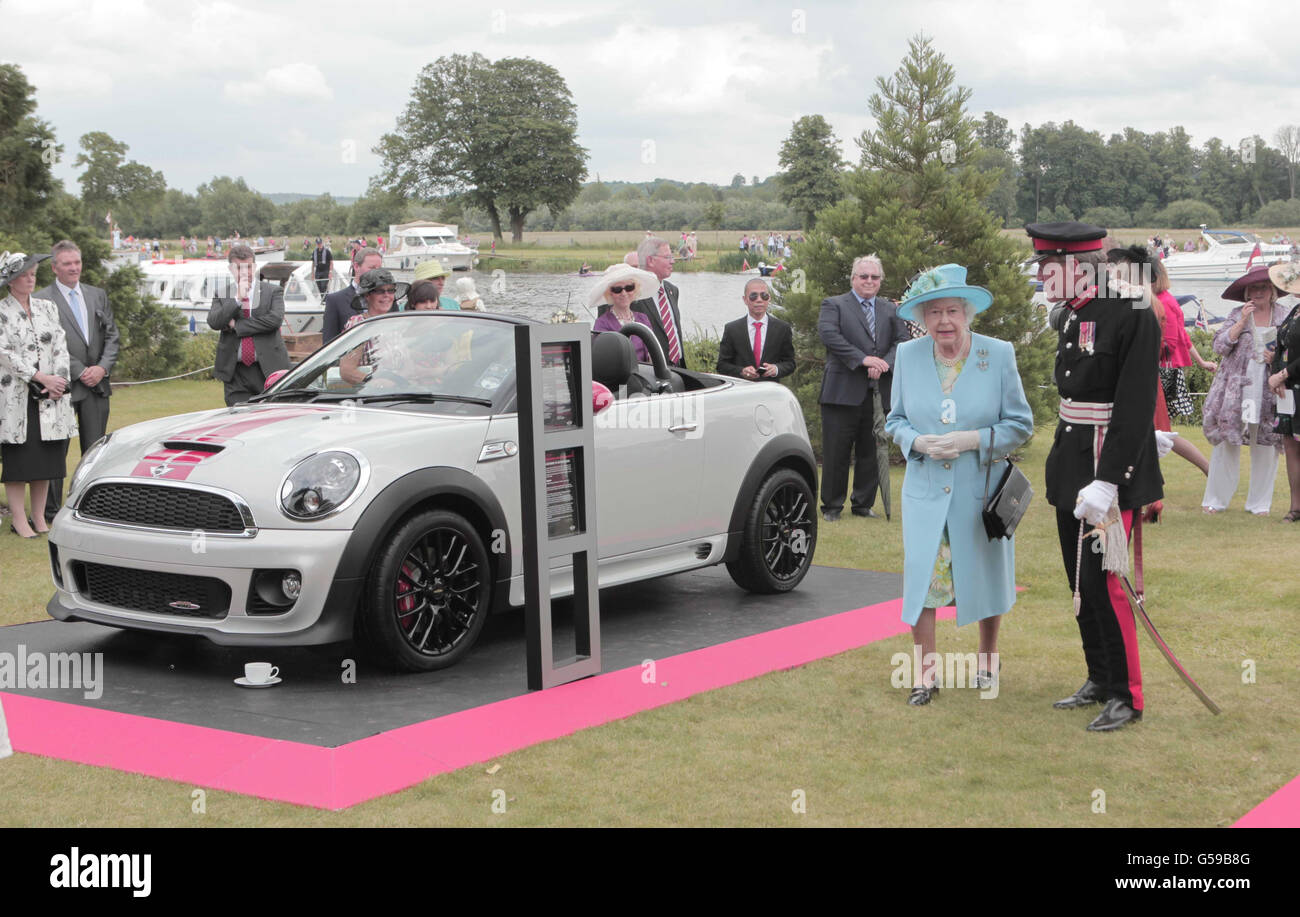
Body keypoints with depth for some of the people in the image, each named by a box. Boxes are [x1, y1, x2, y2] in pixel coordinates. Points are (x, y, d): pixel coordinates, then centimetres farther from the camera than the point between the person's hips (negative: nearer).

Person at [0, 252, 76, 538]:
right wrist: (42, 378, -15)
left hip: (49, 397, 4)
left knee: (46, 458, 5)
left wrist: (58, 381, -7)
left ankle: (39, 518, 13)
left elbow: (60, 346, 8)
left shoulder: (47, 307, 13)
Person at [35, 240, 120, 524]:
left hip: (97, 384, 5)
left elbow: (112, 336, 11)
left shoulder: (98, 296, 13)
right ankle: (51, 511, 7)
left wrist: (102, 368, -5)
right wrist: (80, 372, -13)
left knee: (95, 449, 8)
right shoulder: (42, 299, -4)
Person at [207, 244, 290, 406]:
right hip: (236, 373, 1)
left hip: (269, 370, -1)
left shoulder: (273, 291, 6)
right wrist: (237, 298, -14)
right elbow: (213, 322, -6)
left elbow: (275, 319, -11)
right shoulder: (222, 296, 10)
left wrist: (236, 325, -9)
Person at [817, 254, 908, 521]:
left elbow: (903, 340, 5)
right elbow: (828, 334, -13)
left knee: (871, 453, 8)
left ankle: (863, 504, 20)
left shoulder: (890, 310, 17)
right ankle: (832, 506, 10)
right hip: (843, 392, -4)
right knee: (836, 452, 0)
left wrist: (884, 364, -14)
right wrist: (863, 359, -20)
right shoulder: (834, 305, 5)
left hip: (878, 393, 4)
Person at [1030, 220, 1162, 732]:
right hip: (1071, 467, 9)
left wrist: (1106, 481, -25)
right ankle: (1100, 680, 29)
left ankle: (1126, 697, 6)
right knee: (1081, 581, 15)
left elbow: (1134, 408, -21)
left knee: (1103, 583, -6)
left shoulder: (1132, 316, -17)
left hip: (1109, 471, -9)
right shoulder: (1070, 315, 9)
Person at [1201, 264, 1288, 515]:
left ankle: (1259, 503, 13)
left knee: (1266, 444, 1)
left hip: (1269, 392, 0)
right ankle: (1215, 499, 11)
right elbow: (1220, 345, -2)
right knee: (1227, 442, 0)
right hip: (1236, 390, 0)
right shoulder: (1237, 315, 7)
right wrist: (1242, 322, -9)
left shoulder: (1285, 316, 7)